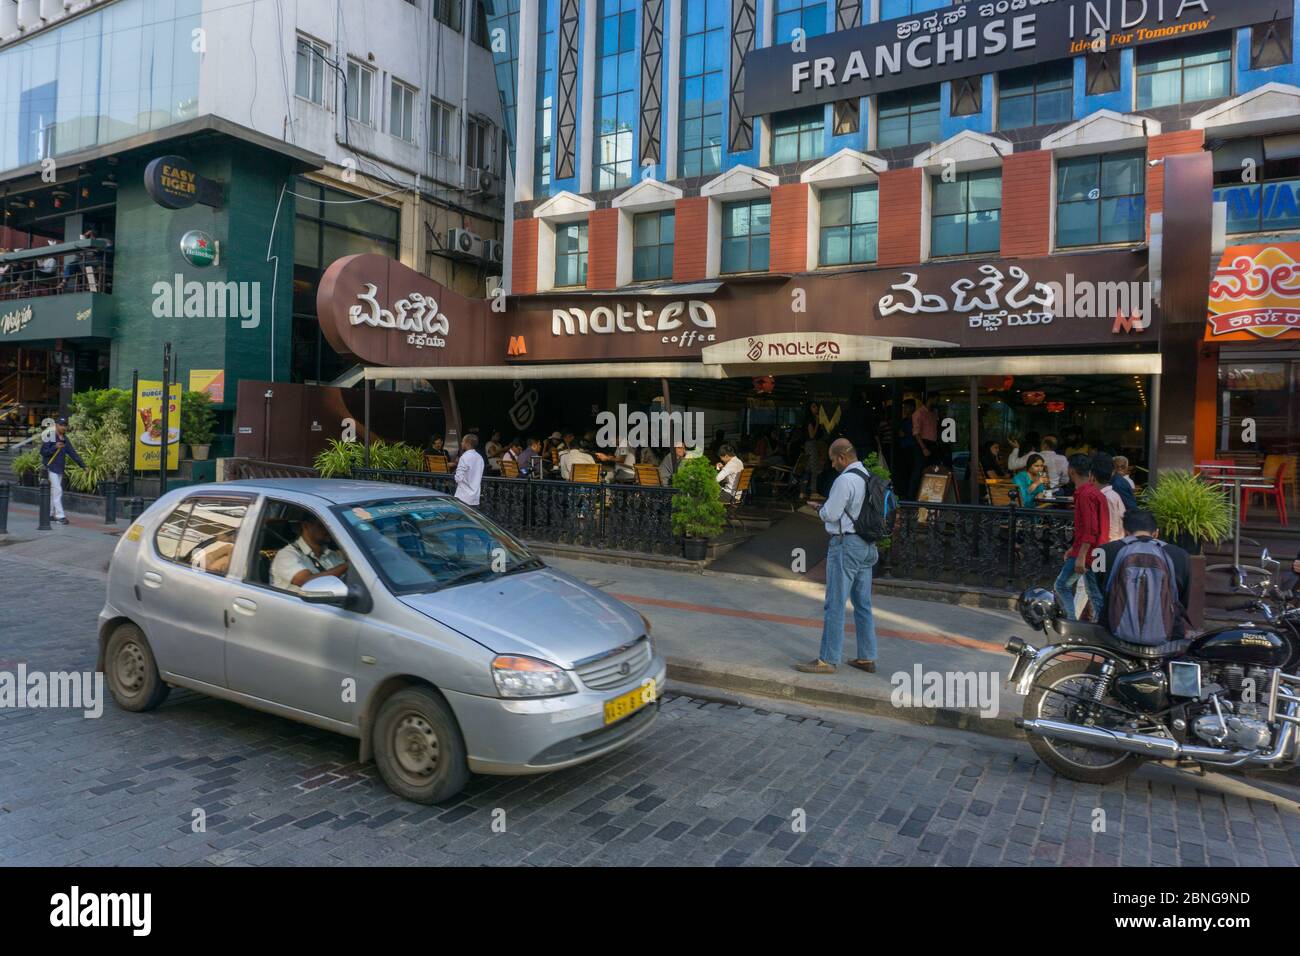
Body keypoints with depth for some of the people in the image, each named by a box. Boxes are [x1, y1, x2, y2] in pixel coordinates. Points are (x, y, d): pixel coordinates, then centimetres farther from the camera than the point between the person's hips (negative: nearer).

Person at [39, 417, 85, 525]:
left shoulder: (65, 439, 11)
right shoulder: (49, 437, -9)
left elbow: (73, 453, 10)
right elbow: (42, 451, -13)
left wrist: (83, 465, 5)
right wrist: (55, 447, -27)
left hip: (60, 469, 7)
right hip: (50, 468, -7)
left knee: (54, 492, 13)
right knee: (57, 491, -13)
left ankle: (50, 514, 21)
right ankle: (60, 516, -14)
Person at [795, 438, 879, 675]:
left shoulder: (845, 480, -17)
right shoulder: (869, 477, 11)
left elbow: (830, 514, -16)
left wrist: (821, 511, 6)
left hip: (846, 544, -9)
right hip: (867, 545, 9)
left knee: (835, 604, -4)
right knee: (863, 604, 14)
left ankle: (828, 660, 0)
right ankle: (867, 658, 21)